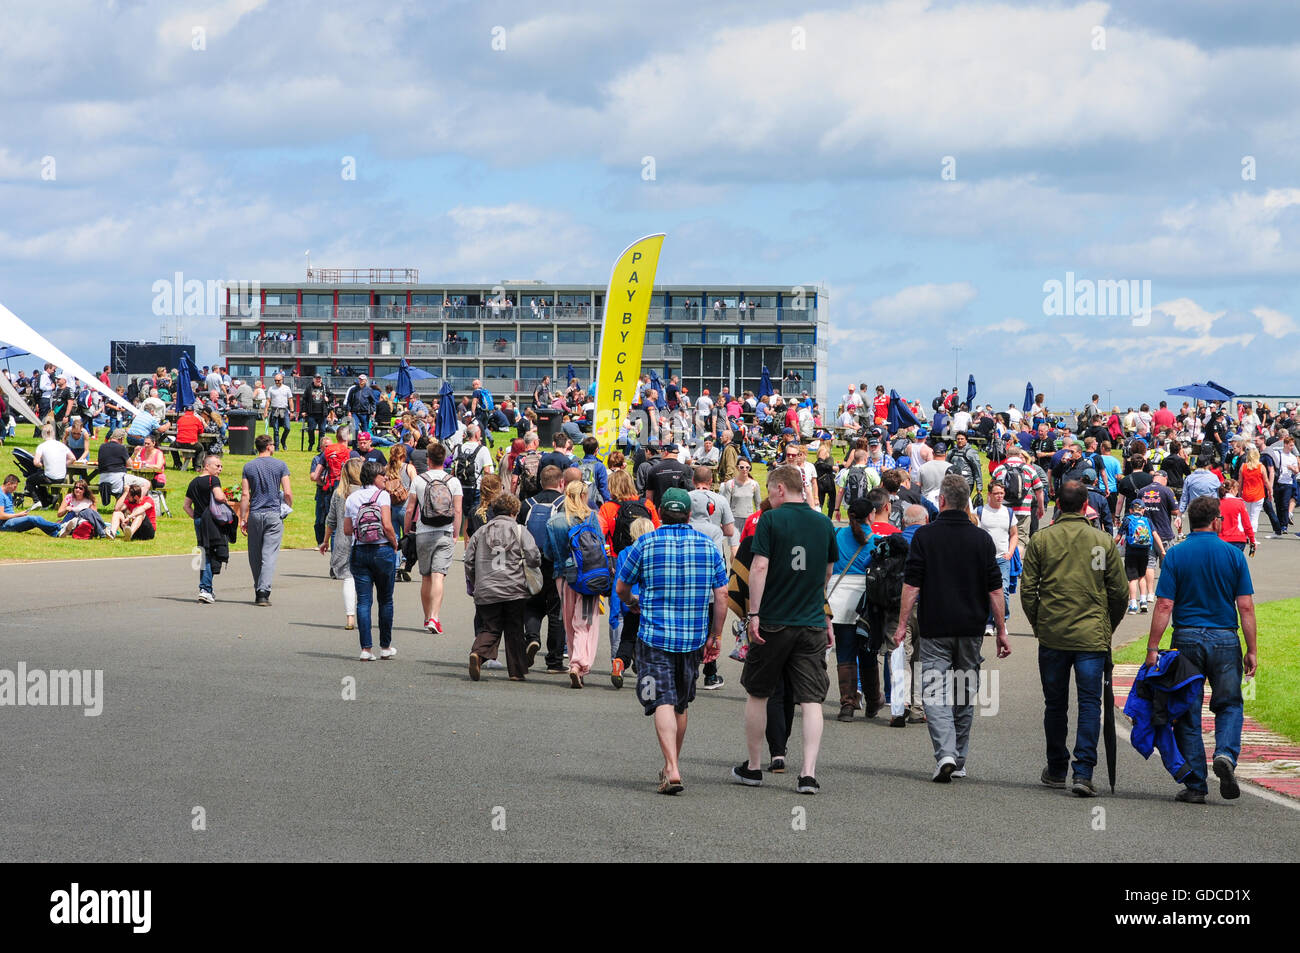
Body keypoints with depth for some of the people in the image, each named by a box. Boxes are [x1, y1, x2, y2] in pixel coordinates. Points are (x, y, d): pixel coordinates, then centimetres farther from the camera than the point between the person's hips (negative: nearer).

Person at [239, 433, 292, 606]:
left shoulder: (248, 466, 3)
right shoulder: (280, 465, -2)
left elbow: (245, 495, -1)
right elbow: (288, 493, -6)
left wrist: (242, 519, 2)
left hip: (255, 514, 2)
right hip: (274, 514, -2)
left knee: (255, 556, 12)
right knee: (269, 555, -5)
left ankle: (258, 591, 19)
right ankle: (263, 592, -16)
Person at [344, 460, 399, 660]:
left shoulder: (351, 498, 7)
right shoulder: (382, 495, -6)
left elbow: (347, 530, 7)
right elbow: (387, 525, -15)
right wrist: (394, 544, 0)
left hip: (359, 552, 3)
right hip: (382, 551, -3)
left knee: (363, 601, 2)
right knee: (385, 600, 10)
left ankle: (366, 648, -4)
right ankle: (386, 646, 16)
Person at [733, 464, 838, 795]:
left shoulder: (771, 520, -7)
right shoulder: (824, 523, 7)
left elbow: (760, 567, -15)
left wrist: (754, 613, -11)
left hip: (773, 622, -3)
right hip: (813, 625, 3)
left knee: (758, 694, 13)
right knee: (811, 700, 1)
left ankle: (752, 767, 22)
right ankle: (809, 773, -10)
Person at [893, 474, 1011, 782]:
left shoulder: (925, 536, -4)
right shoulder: (982, 538, 2)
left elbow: (911, 584, -6)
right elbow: (994, 589, 1)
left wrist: (902, 624, 0)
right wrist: (1001, 631, 6)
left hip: (935, 627, -3)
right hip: (971, 629, 3)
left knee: (935, 691, -3)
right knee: (965, 693, 13)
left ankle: (945, 754, -21)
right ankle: (959, 762, 18)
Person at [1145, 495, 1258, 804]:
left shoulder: (1175, 555, -2)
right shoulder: (1233, 555, -1)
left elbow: (1164, 606, -8)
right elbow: (1246, 607, -2)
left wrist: (1152, 648, -5)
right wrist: (1252, 651, 3)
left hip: (1187, 639, 0)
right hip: (1225, 639, 0)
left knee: (1188, 712, 7)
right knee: (1229, 705, 14)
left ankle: (1195, 786, 7)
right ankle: (1226, 754, -14)